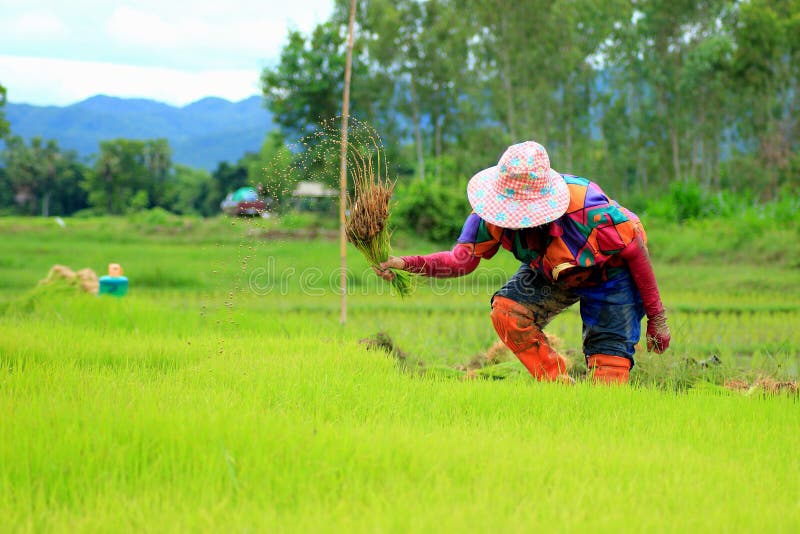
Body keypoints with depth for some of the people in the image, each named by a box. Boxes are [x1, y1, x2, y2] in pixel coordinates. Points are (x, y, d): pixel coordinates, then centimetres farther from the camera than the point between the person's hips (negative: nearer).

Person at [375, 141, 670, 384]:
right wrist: (408, 264, -41)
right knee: (507, 311, -18)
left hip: (610, 273, -4)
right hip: (551, 272, 5)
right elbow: (462, 259, -22)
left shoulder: (590, 211, -39)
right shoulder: (494, 215, -27)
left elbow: (636, 250, -25)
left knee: (608, 357, -14)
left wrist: (656, 317, -17)